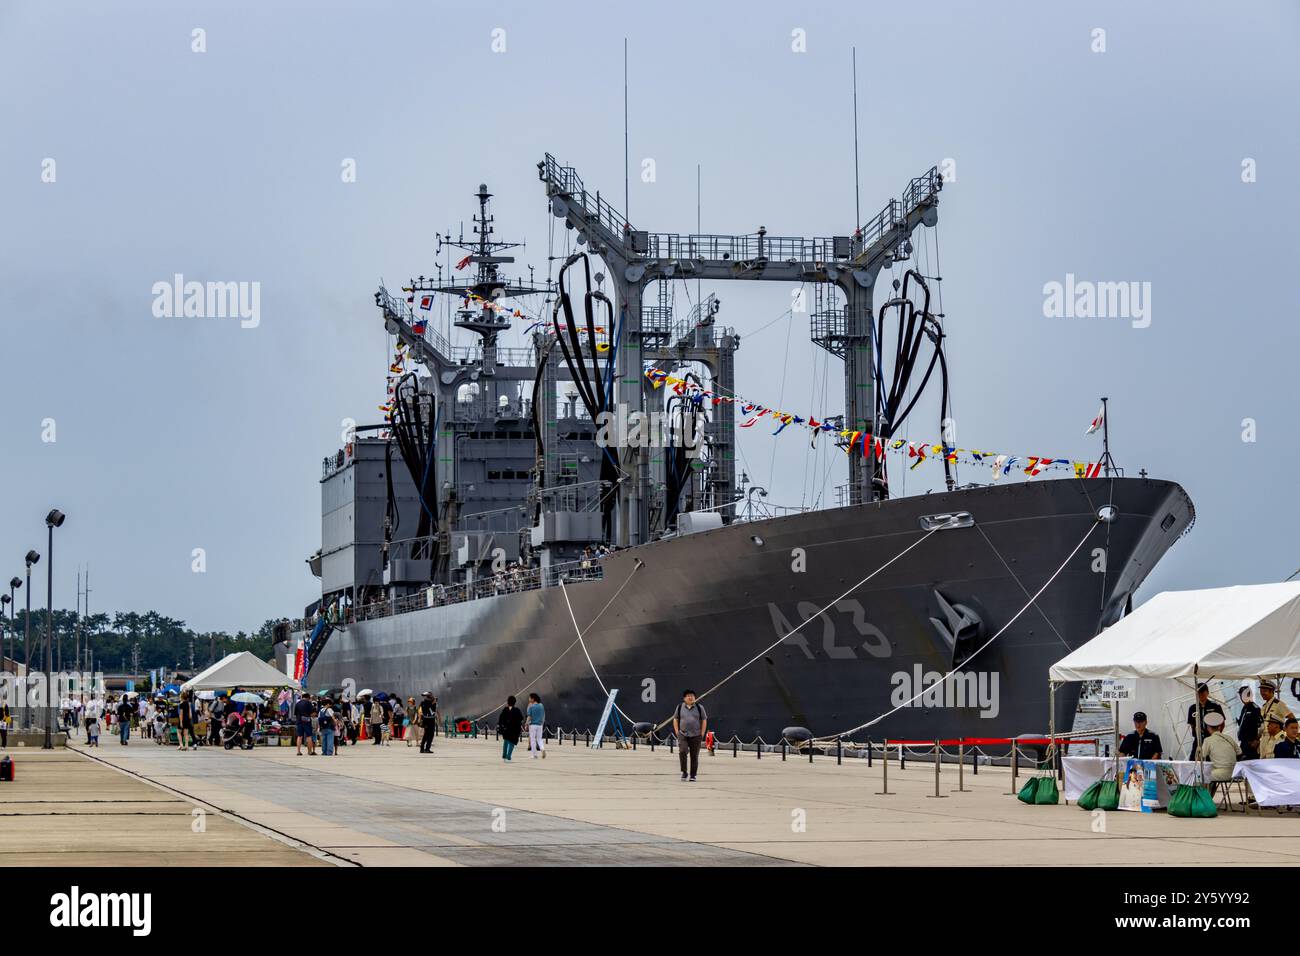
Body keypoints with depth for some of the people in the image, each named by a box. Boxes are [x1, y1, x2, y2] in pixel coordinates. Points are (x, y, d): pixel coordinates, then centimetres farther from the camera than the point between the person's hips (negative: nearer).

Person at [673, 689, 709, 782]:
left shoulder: (699, 708, 5)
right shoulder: (680, 707, 7)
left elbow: (704, 721, 8)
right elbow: (675, 719, 13)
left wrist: (702, 734, 1)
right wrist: (677, 732, 2)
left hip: (695, 736, 0)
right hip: (683, 735, 0)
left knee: (694, 756, 1)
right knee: (682, 751, -20)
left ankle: (693, 775, 11)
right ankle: (684, 772, -6)